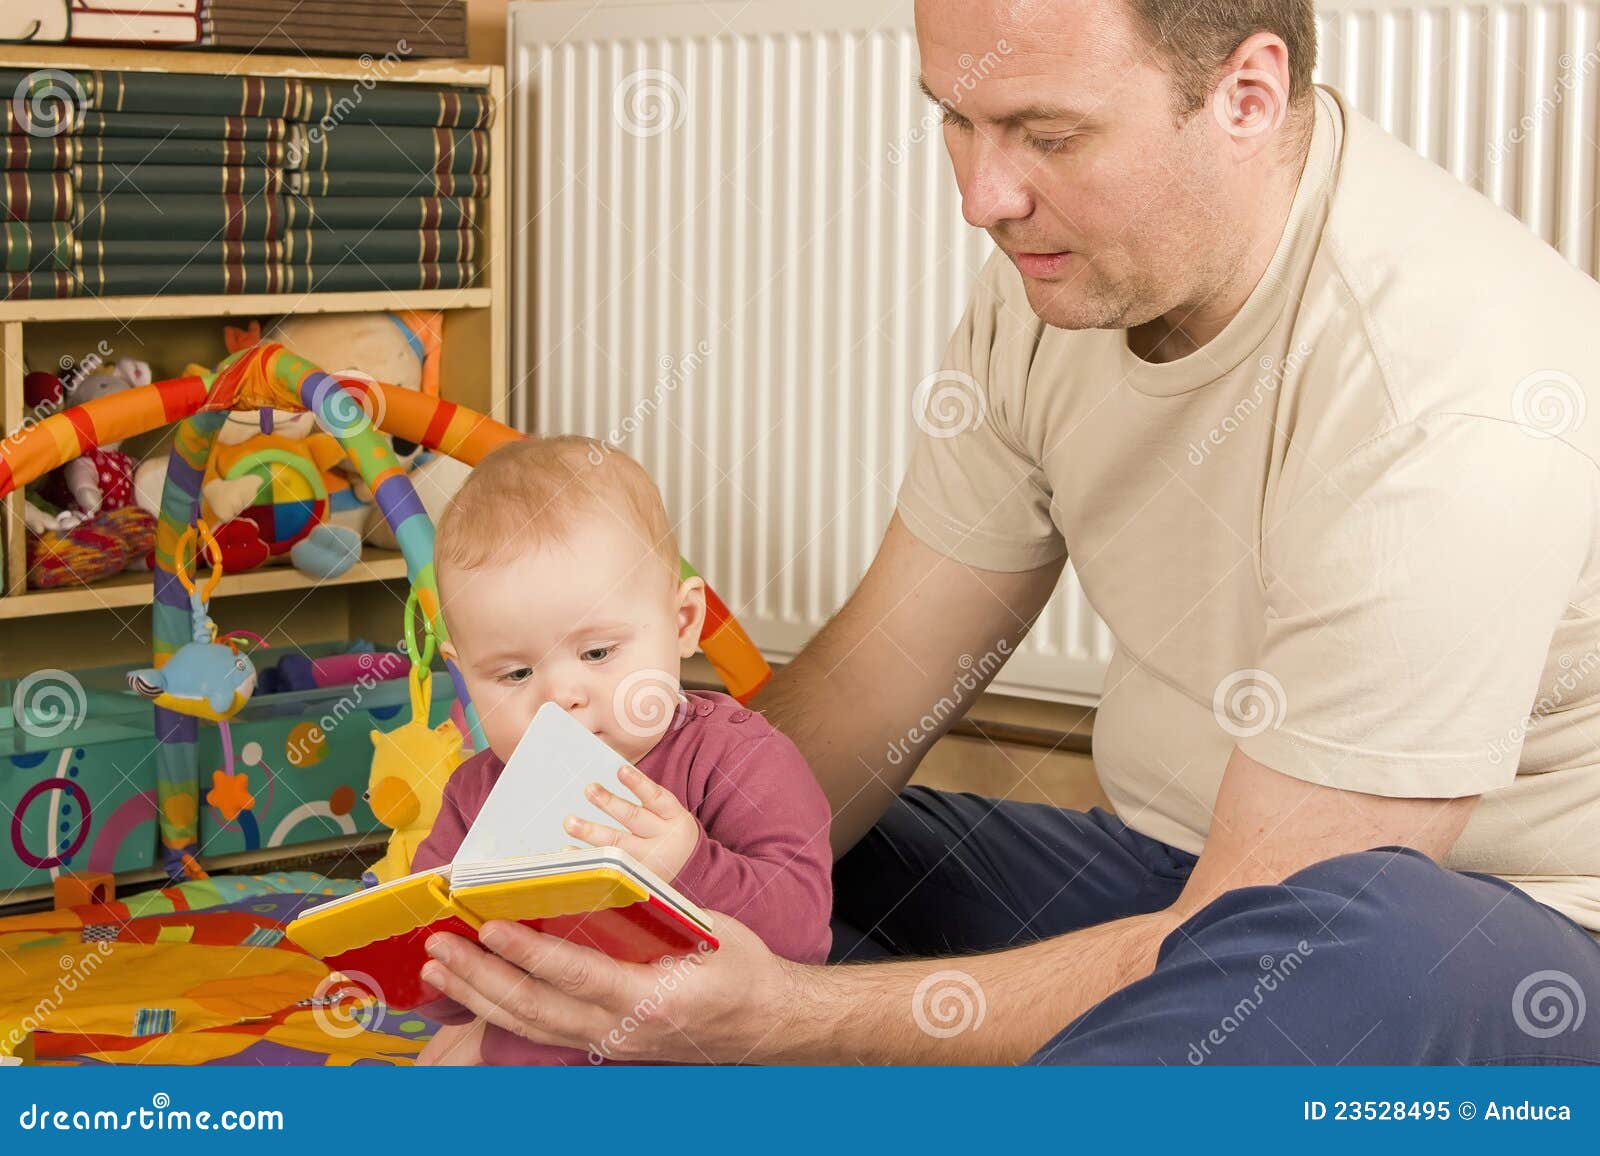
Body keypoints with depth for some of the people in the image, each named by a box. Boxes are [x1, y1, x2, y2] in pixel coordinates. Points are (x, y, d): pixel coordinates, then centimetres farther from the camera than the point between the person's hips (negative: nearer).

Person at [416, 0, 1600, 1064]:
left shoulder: (1453, 408, -29)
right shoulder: (1066, 263, -5)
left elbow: (1266, 942, -28)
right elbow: (880, 668, 1)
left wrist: (781, 1012, -33)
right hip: (1189, 876, 7)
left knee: (1374, 943, -40)